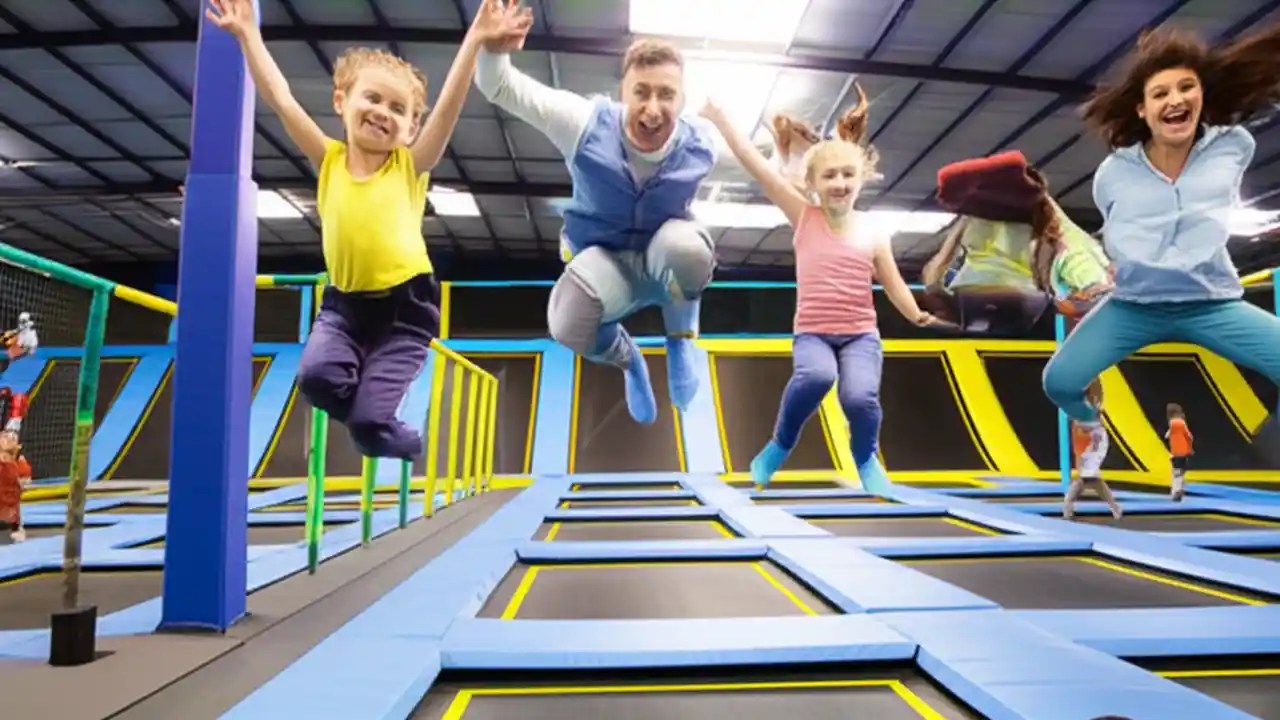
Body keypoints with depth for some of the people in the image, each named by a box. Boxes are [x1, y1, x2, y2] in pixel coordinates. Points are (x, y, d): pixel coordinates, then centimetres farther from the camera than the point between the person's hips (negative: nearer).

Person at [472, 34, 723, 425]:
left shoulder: (699, 143, -16)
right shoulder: (588, 123, -21)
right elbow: (500, 86, -21)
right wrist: (493, 45, -40)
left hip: (666, 262, 0)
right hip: (603, 259, 1)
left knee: (687, 244, -41)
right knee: (568, 326, -33)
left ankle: (680, 341, -7)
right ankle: (628, 360, 8)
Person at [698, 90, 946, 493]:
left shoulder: (874, 235, 4)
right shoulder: (804, 217, 0)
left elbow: (895, 288, 6)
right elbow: (757, 166, -8)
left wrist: (921, 316, -14)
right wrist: (720, 119, -13)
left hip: (861, 335, 2)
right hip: (812, 334, -1)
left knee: (860, 396, -26)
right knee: (816, 376, -34)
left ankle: (866, 459, 10)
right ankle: (780, 445, -5)